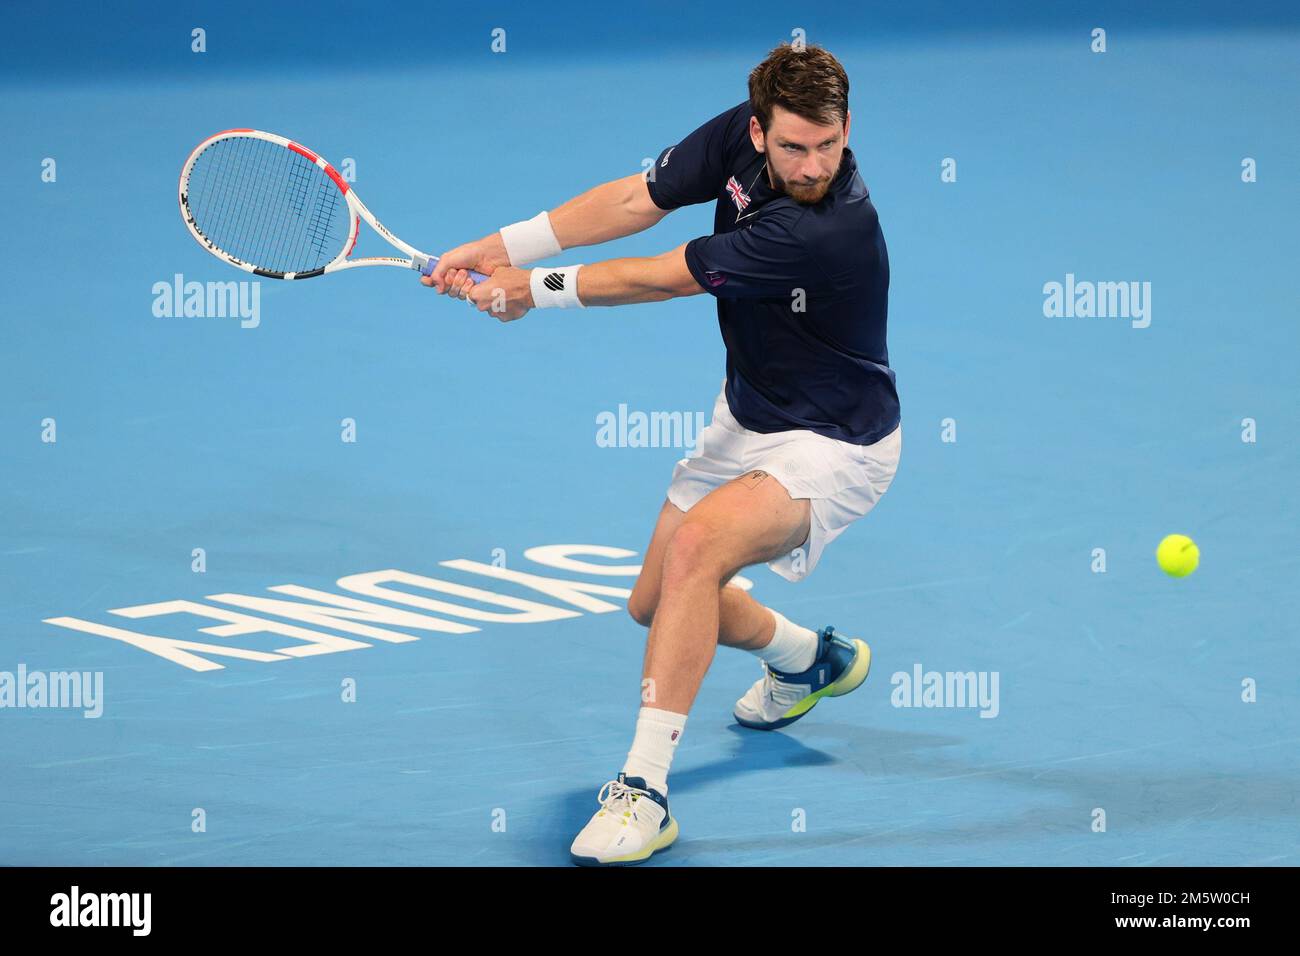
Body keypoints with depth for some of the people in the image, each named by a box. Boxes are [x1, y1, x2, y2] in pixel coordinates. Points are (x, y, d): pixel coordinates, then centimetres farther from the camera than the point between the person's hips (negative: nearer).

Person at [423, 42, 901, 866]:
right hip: (746, 420, 9)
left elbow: (659, 280, -28)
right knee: (656, 603, 18)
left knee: (695, 545, -33)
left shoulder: (829, 229, -36)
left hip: (836, 444, -8)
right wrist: (501, 248, -14)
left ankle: (645, 789, -29)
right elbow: (636, 202, -5)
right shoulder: (742, 135, -15)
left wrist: (536, 290, -17)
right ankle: (809, 659, 49)